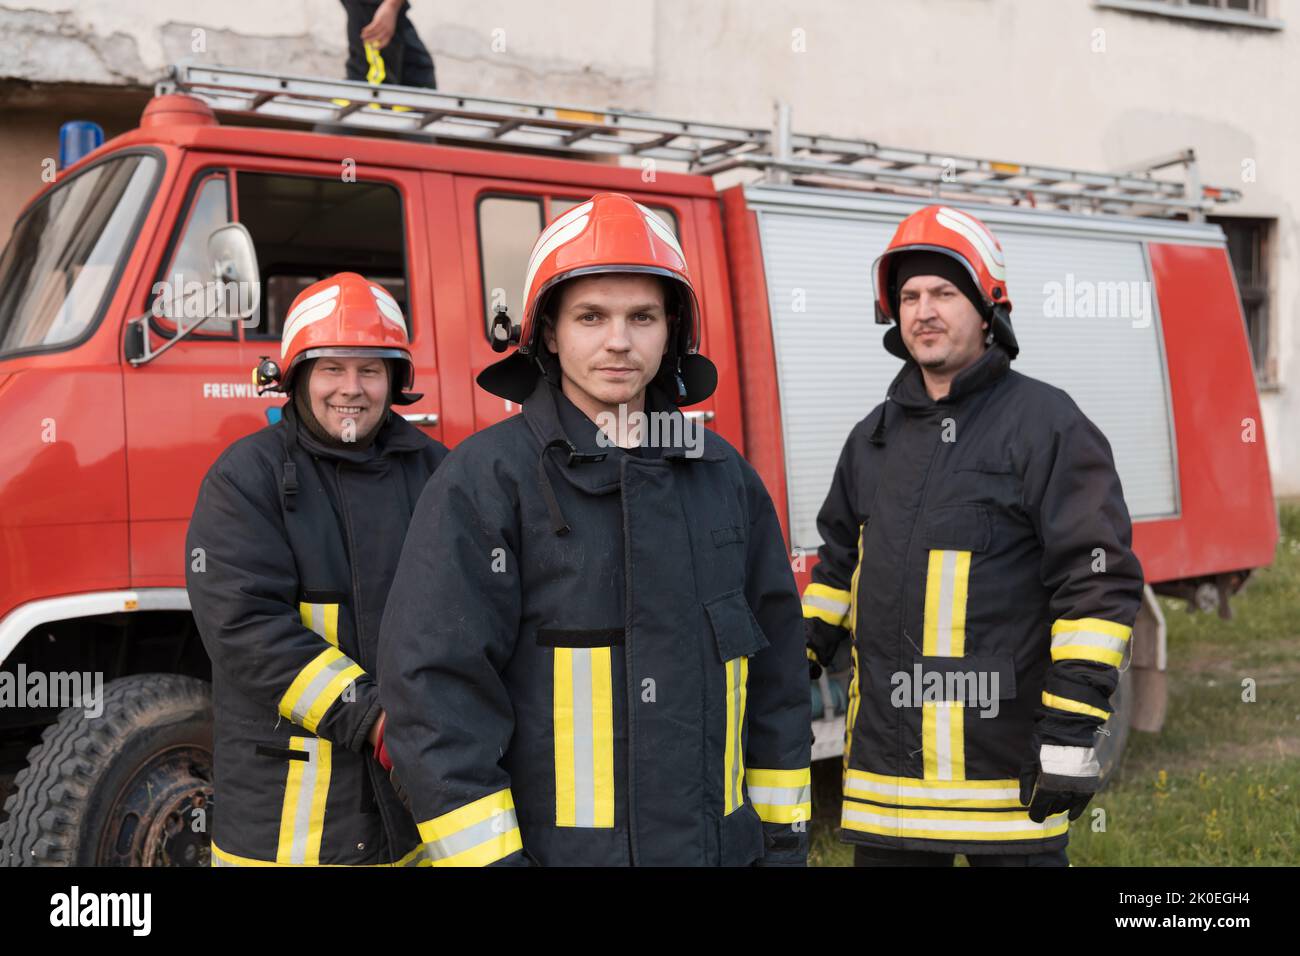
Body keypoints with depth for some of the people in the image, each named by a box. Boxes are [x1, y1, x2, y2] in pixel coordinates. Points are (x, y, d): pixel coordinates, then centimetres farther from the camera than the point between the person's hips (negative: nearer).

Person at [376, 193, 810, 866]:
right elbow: (436, 688, -14)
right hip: (555, 843, -4)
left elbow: (774, 669, 10)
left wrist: (784, 836, 9)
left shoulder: (723, 475, 6)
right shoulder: (485, 480, -9)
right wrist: (487, 856, -16)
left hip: (717, 841, 5)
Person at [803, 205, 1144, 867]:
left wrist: (1073, 733, -16)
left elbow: (1099, 581, -12)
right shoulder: (874, 436, 13)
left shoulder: (1046, 425, -7)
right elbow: (838, 561, 24)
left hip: (1004, 759, -6)